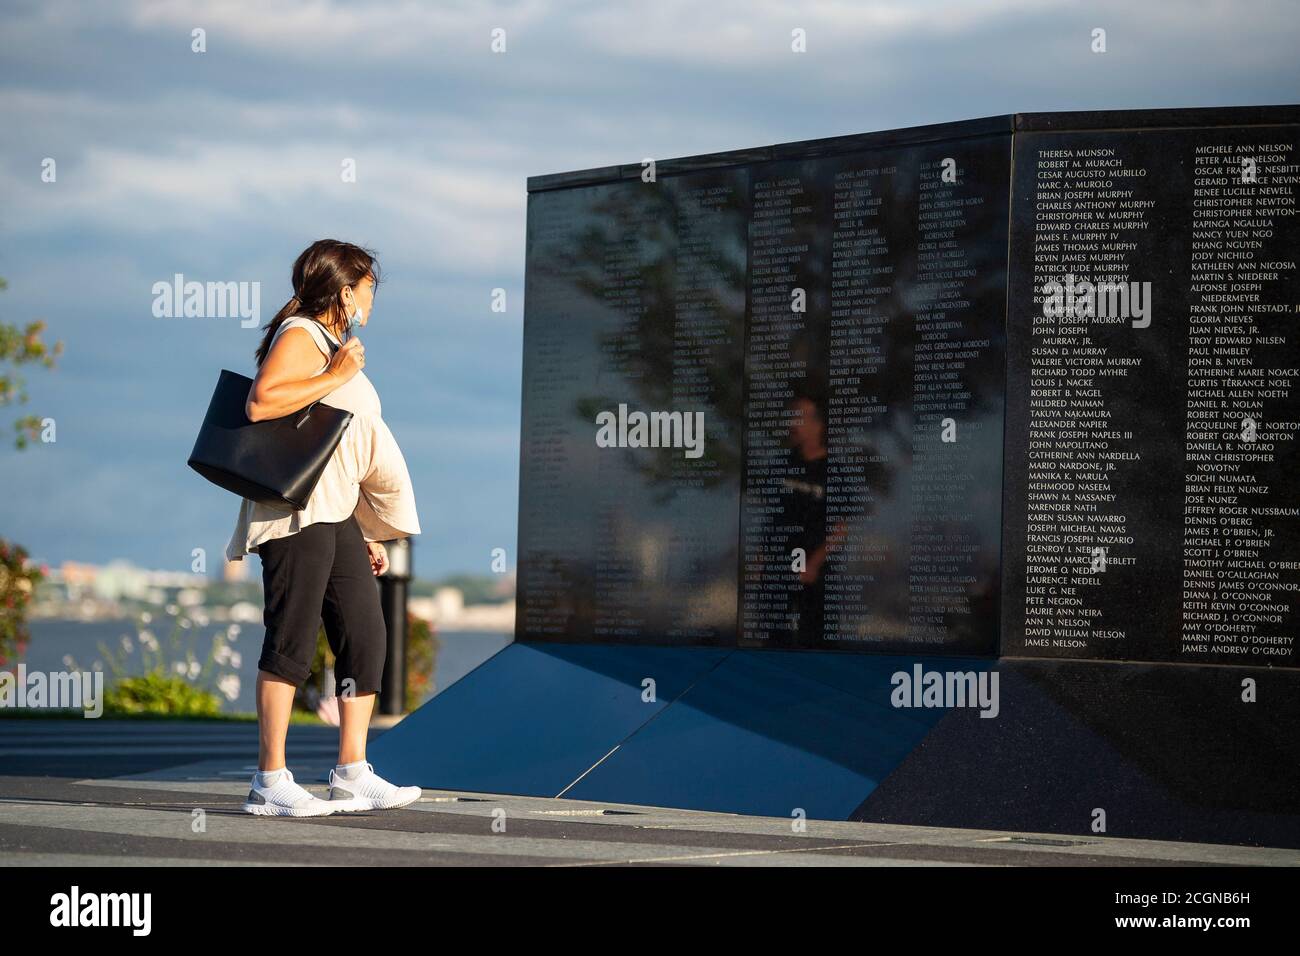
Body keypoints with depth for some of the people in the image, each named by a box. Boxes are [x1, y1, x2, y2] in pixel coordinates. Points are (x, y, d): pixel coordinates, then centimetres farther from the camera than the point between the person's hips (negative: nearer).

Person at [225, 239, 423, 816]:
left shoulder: (335, 346, 25)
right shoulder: (300, 336, -5)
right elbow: (261, 401, -24)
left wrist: (365, 536, 22)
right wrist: (335, 377, -17)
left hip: (336, 515, 10)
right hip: (296, 510, -10)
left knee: (366, 637, 6)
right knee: (293, 640, -10)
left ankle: (352, 775, 9)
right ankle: (270, 783, -8)